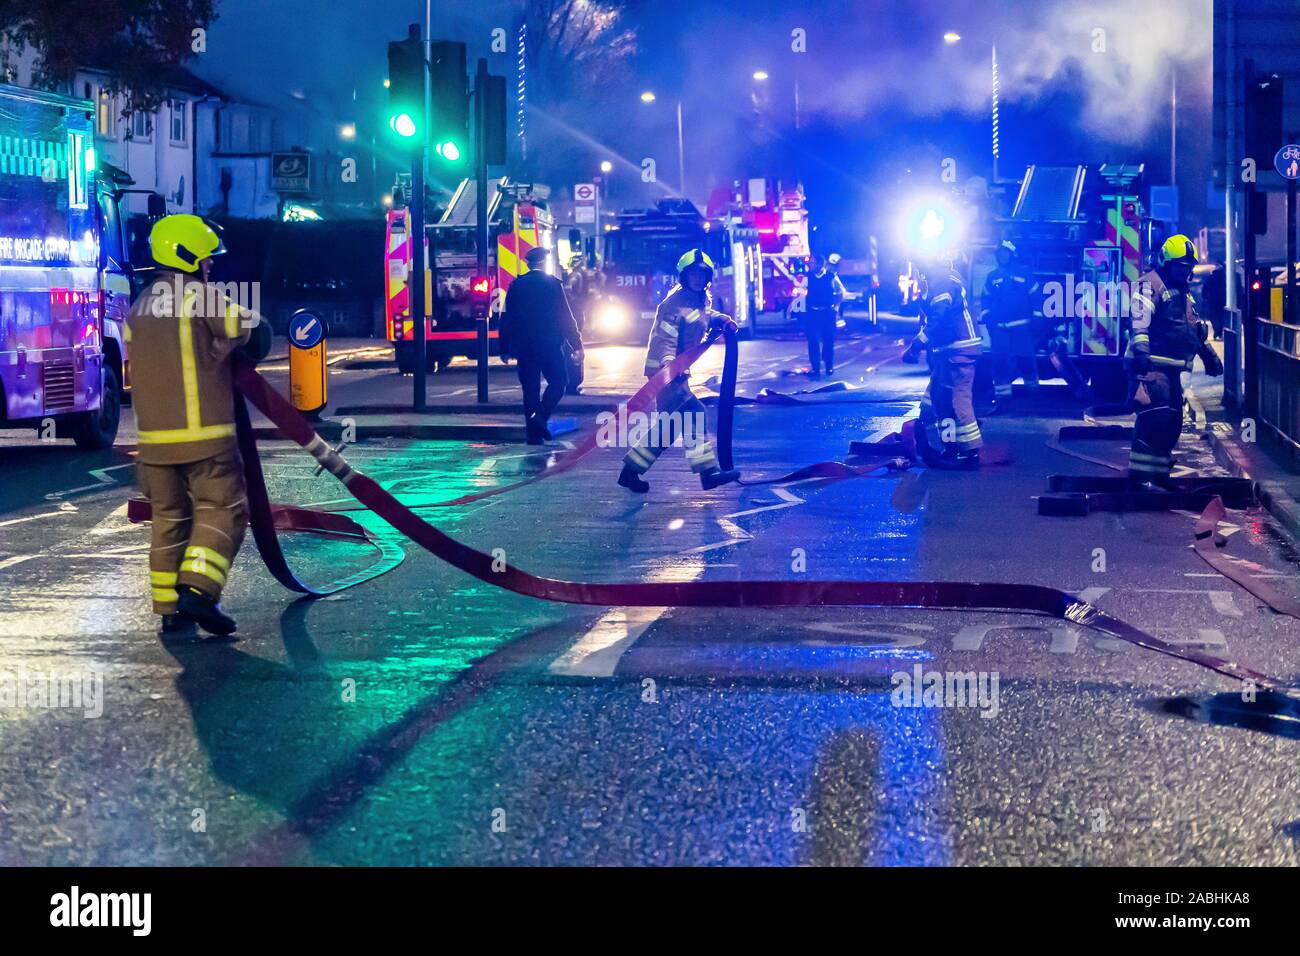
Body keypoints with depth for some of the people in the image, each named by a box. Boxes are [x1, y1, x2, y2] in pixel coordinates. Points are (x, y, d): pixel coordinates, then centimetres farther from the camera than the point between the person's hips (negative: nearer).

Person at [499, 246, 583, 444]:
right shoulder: (552, 284, -4)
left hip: (523, 346, 4)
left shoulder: (516, 285, 5)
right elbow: (565, 317, -5)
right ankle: (541, 416, -13)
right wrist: (577, 345, -1)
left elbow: (506, 319, 7)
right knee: (558, 382, 9)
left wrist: (505, 348, 14)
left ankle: (534, 435, 6)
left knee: (530, 388, 7)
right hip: (549, 345, -4)